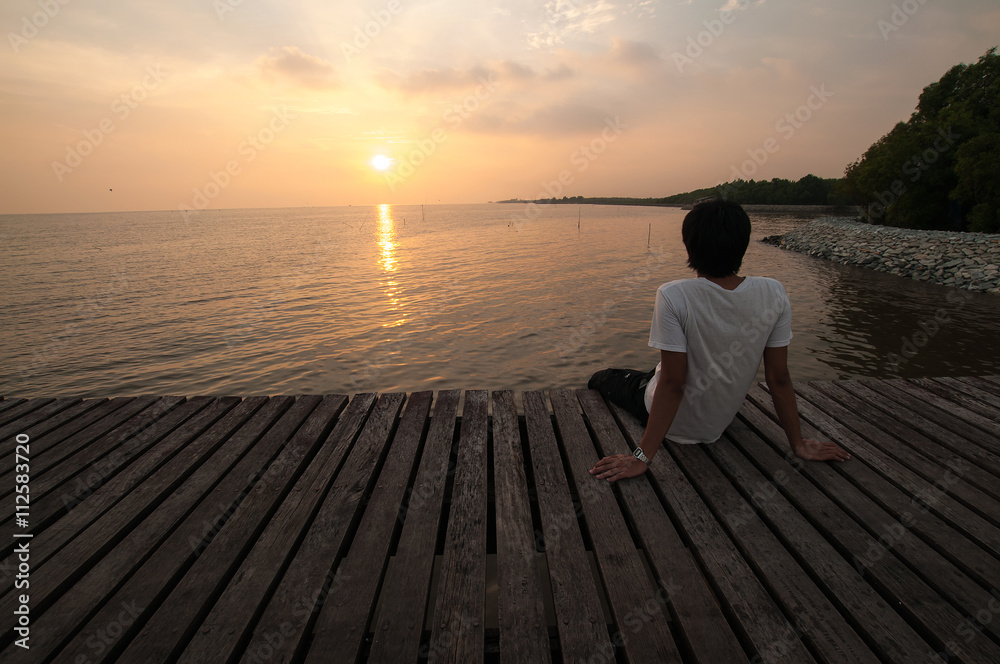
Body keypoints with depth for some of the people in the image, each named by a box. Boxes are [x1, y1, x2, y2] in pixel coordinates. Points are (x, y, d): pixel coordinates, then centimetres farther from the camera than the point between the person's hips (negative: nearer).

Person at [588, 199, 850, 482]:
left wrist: (643, 457, -20)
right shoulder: (773, 294, -16)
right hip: (717, 426, 5)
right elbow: (779, 379, -11)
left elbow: (673, 384, -28)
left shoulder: (673, 296, -30)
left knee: (601, 378, 23)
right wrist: (799, 444, 3)